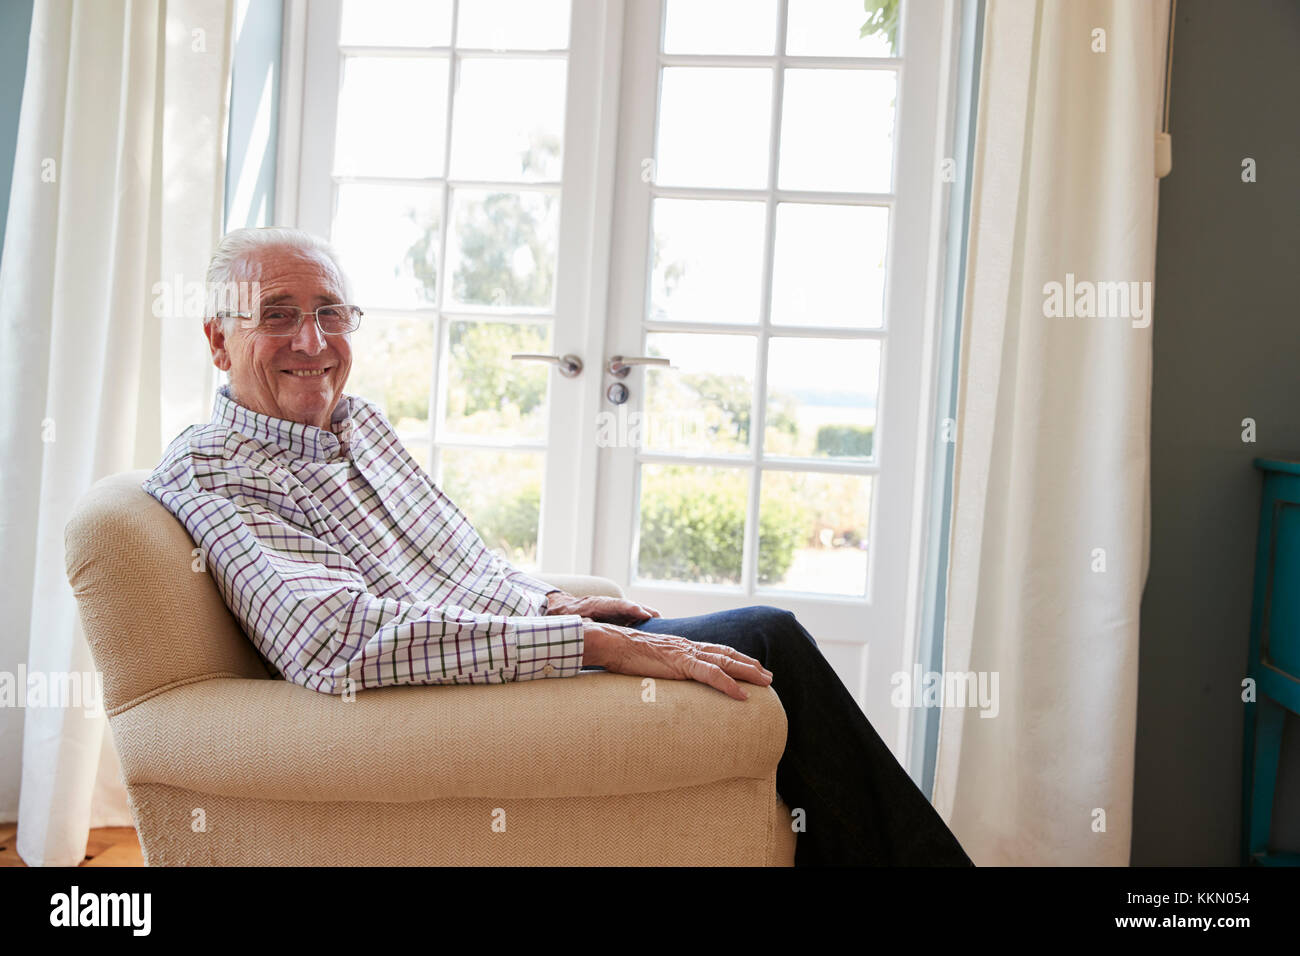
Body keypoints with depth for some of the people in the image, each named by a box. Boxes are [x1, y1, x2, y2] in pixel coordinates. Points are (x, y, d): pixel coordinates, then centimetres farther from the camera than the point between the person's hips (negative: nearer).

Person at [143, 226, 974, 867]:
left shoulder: (357, 419, 13)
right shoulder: (208, 474, -13)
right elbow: (342, 640, -29)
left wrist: (547, 600, 6)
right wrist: (593, 642, -30)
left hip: (523, 640, 8)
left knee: (766, 638, -4)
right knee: (769, 642, -12)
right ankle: (911, 851, 8)